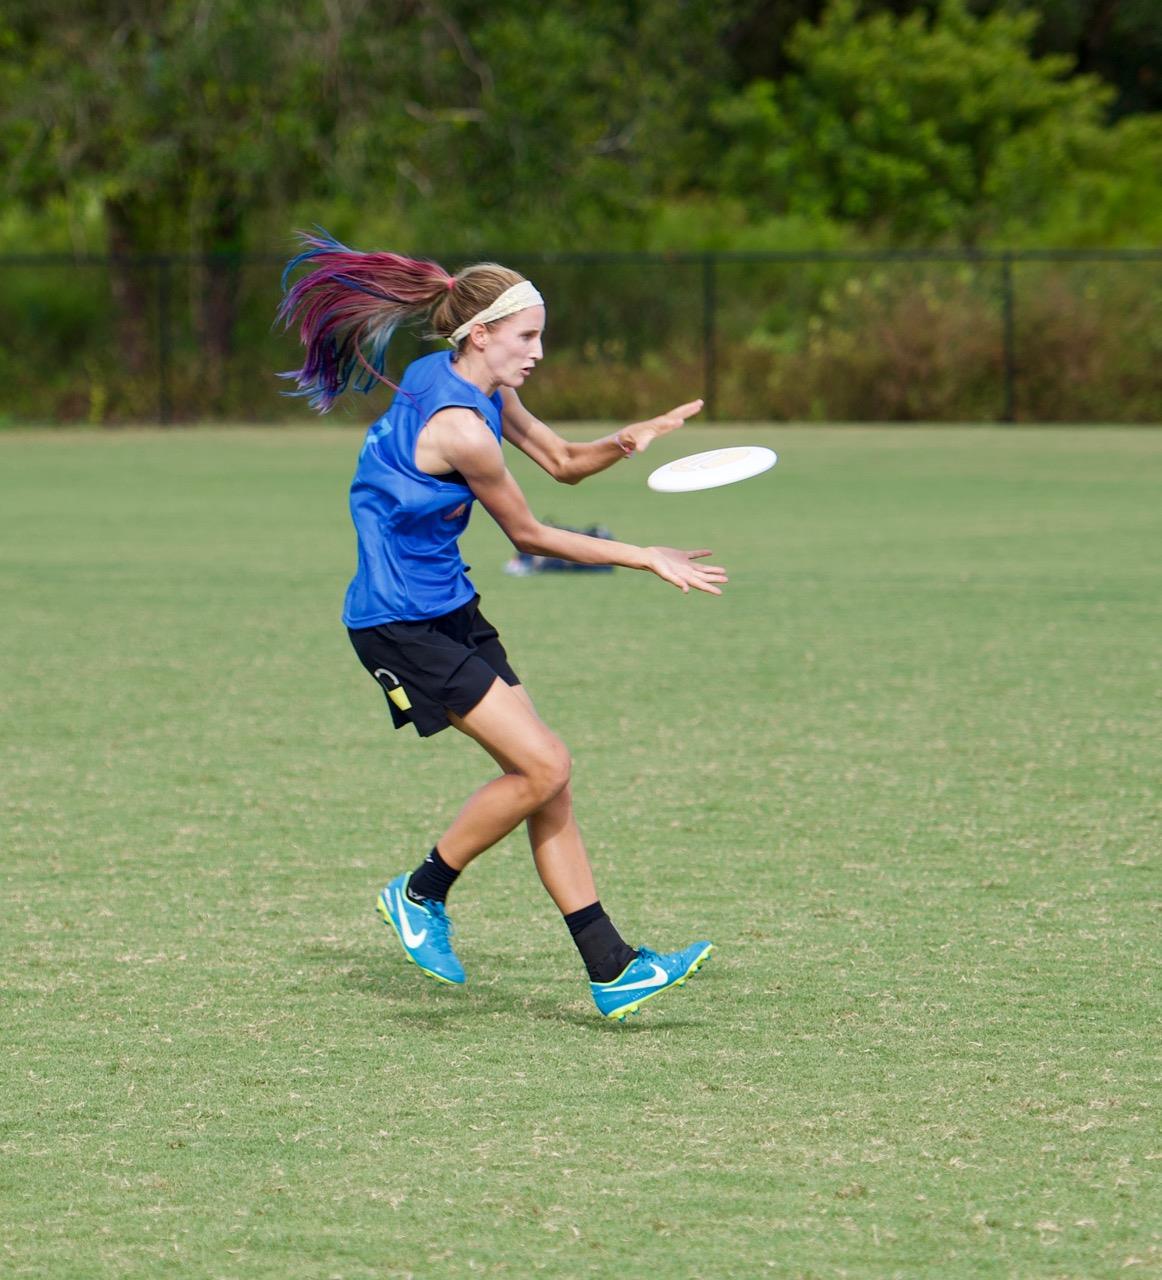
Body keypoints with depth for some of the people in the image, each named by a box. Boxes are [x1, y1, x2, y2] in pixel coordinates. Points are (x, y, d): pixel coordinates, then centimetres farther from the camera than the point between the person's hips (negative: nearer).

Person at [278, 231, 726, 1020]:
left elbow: (563, 463, 19)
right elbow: (529, 536, -12)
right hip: (400, 623, -10)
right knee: (543, 765, -14)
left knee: (545, 779, 4)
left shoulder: (483, 390, 6)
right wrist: (646, 560, -5)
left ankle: (611, 971, 3)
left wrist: (626, 442, -2)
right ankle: (421, 895, 5)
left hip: (450, 609, 10)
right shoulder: (460, 427, -23)